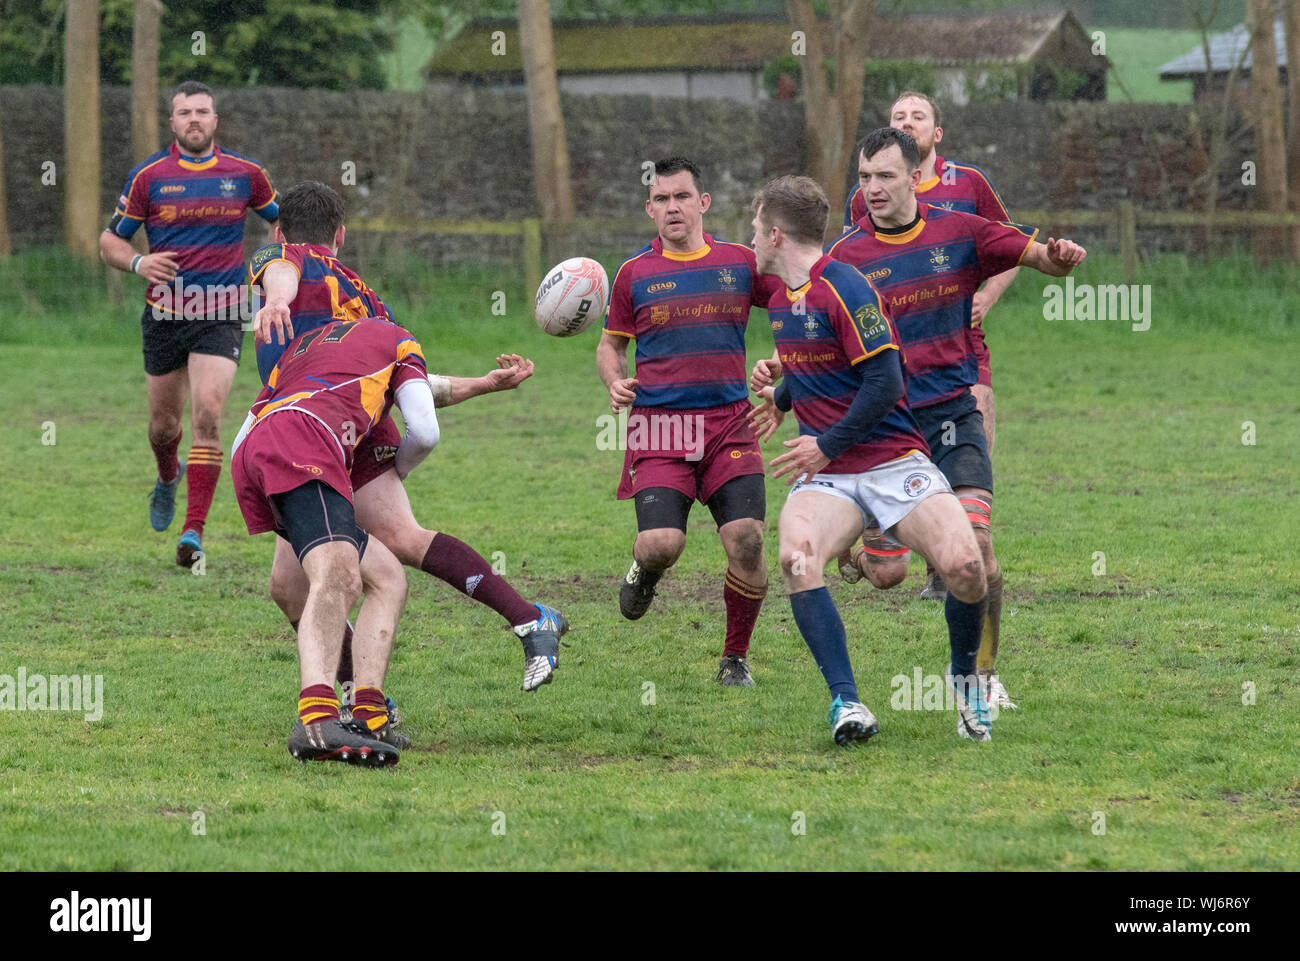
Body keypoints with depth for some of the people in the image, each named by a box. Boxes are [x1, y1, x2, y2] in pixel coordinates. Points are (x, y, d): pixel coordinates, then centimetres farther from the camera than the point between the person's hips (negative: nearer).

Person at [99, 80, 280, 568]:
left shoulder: (245, 173, 1)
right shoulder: (148, 176, -1)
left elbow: (279, 218, 20)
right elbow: (110, 241, 5)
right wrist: (137, 262, -15)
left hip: (220, 316, -1)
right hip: (164, 316, 1)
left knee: (207, 414, -18)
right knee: (163, 424, 13)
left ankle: (194, 531, -19)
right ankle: (168, 476, 50)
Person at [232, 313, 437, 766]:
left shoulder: (302, 344, 42)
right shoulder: (396, 338, 27)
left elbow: (238, 445, 39)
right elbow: (424, 431, 14)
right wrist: (396, 472, 35)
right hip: (300, 438, -7)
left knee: (387, 578, 12)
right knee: (336, 573, -28)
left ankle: (368, 719, -6)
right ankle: (316, 719, -53)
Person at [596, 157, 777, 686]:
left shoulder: (740, 262, 7)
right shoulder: (634, 274, 6)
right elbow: (610, 344, 17)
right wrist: (615, 381, -5)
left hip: (729, 420, 1)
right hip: (658, 424, -1)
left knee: (746, 539, -13)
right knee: (661, 543, -19)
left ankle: (735, 658, 7)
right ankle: (644, 572, 22)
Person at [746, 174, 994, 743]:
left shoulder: (845, 288, -12)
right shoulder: (779, 300, 13)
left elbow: (884, 382, -17)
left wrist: (826, 445, -15)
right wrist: (782, 398, 45)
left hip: (892, 459, -5)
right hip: (826, 474, 5)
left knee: (963, 565, -25)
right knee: (796, 558, -28)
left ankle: (965, 676, 5)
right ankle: (845, 701, -26)